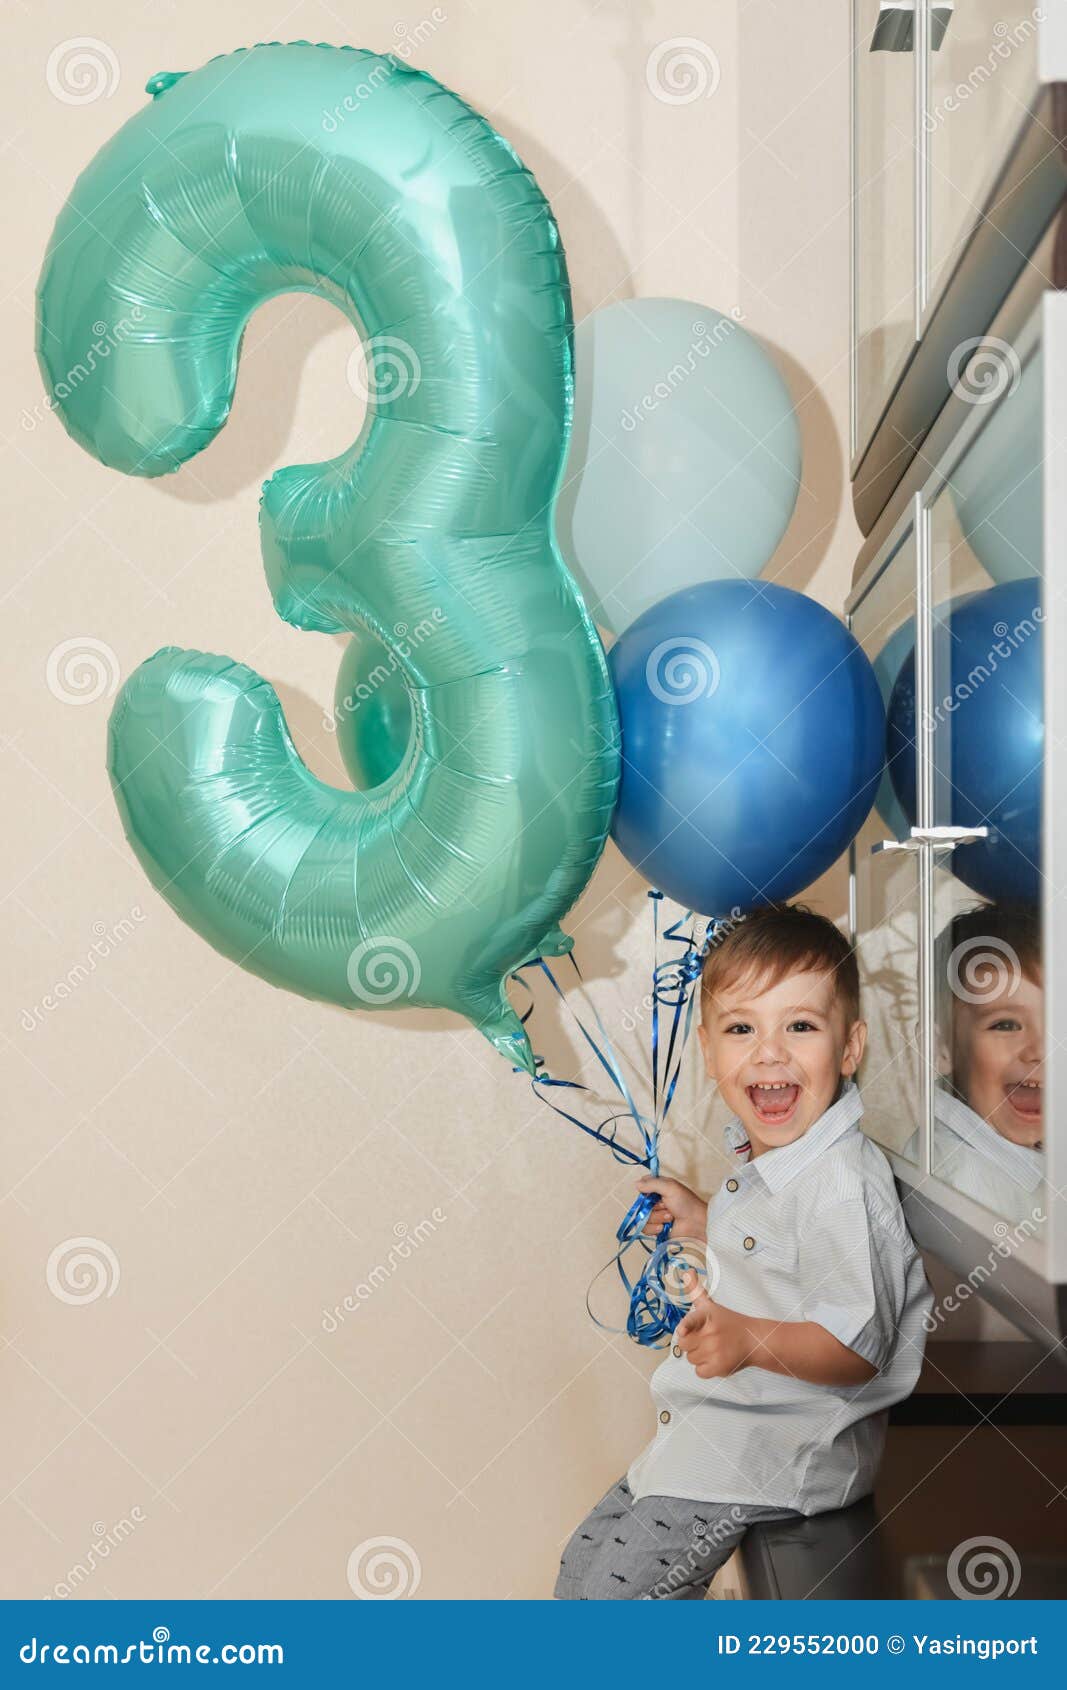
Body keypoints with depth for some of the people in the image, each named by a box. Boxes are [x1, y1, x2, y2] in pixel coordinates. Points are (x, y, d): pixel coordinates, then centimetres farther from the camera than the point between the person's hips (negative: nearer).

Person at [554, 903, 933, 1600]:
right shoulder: (764, 1154, 5)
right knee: (582, 1565, 18)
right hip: (713, 1435, 10)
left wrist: (751, 1340, -41)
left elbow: (857, 1346, -27)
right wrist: (701, 1221, 15)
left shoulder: (843, 1183, -26)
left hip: (784, 1450, -10)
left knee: (617, 1589, -11)